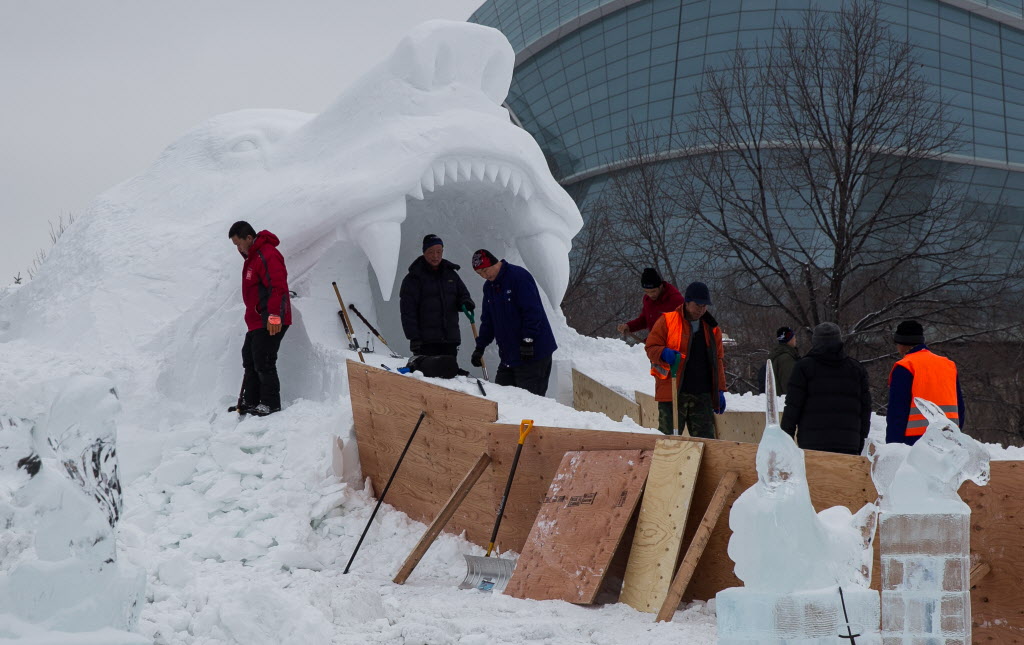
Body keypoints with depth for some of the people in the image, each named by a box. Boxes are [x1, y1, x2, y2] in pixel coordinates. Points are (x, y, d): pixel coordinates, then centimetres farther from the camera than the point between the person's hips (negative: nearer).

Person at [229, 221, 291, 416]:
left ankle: (270, 404, 0)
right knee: (250, 360, 15)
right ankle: (251, 402, 24)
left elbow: (278, 287, -26)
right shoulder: (252, 257, 17)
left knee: (263, 363, -8)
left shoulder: (268, 255, -17)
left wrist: (274, 316, -31)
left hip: (271, 323, -11)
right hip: (256, 321, 11)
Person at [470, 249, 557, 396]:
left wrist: (527, 340, -22)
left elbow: (532, 311, -19)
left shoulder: (519, 276, -14)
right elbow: (487, 321, 18)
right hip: (508, 356, 8)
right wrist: (480, 347, 10)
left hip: (533, 352, -8)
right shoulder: (489, 287, 13)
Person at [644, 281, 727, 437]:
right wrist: (664, 354, -22)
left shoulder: (712, 328, 14)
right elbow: (650, 347, 0)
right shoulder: (667, 321, 0)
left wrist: (720, 390, 12)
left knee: (706, 441, 4)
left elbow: (718, 360, 18)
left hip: (702, 395, 4)